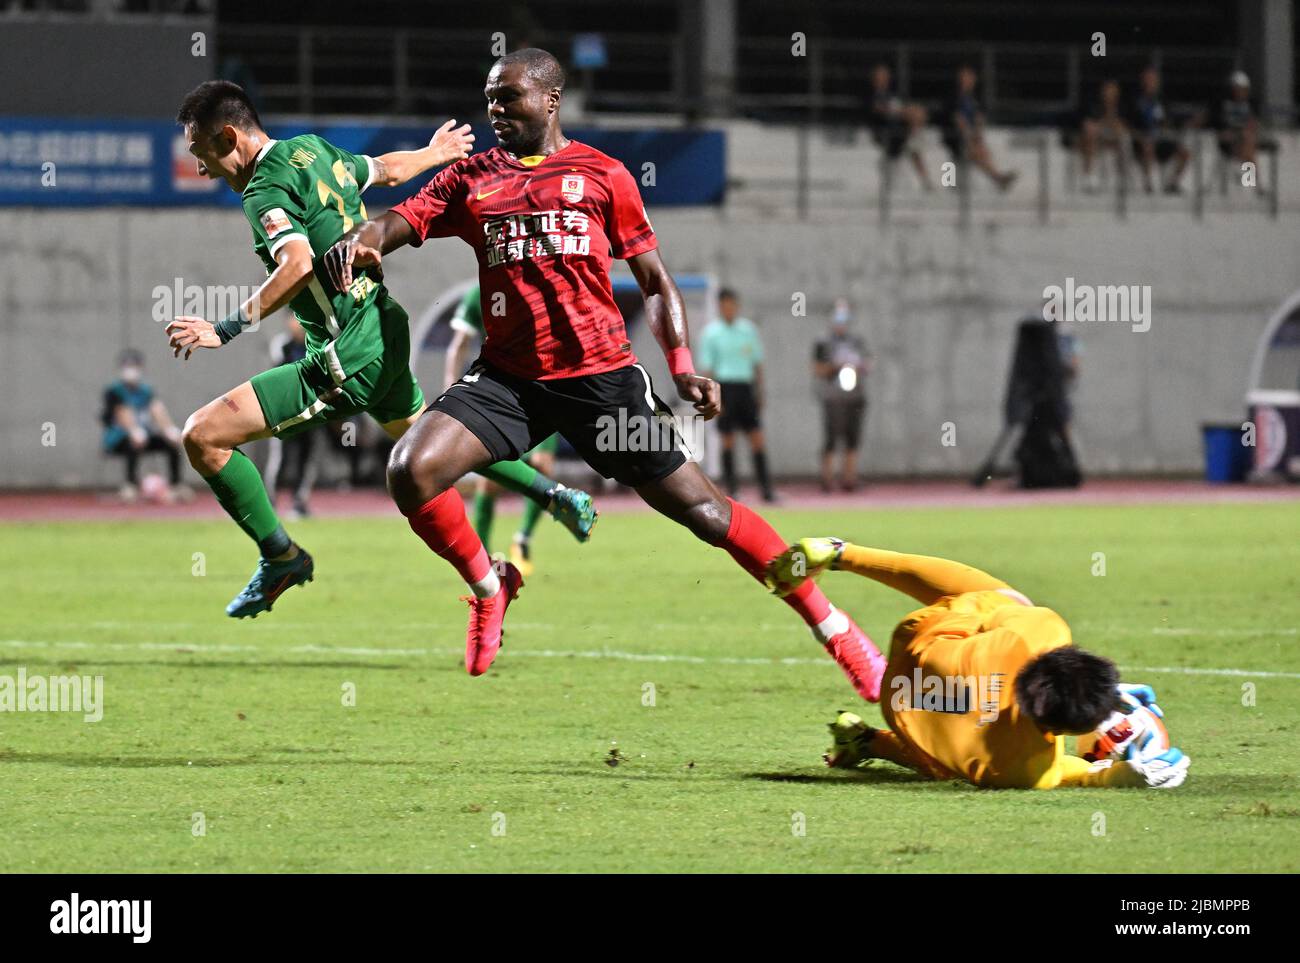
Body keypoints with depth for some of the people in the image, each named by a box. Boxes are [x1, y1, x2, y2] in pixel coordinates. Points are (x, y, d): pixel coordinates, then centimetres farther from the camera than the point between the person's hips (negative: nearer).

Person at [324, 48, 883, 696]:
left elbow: (654, 282, 10)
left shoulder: (602, 175, 7)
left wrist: (682, 366, -3)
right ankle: (488, 587, 8)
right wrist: (362, 240, -25)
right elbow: (401, 222, -1)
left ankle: (834, 629, 5)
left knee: (698, 507, -4)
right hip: (508, 375, 2)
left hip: (601, 372, -2)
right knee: (411, 472, -19)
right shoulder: (470, 179, 12)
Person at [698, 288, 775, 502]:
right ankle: (731, 490, 4)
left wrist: (759, 393, 13)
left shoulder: (748, 329, 11)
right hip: (724, 386, -3)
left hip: (746, 387, 3)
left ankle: (766, 488, -3)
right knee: (728, 439, -1)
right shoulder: (711, 332, 0)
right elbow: (706, 368, -3)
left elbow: (757, 363, 17)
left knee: (757, 438, -3)